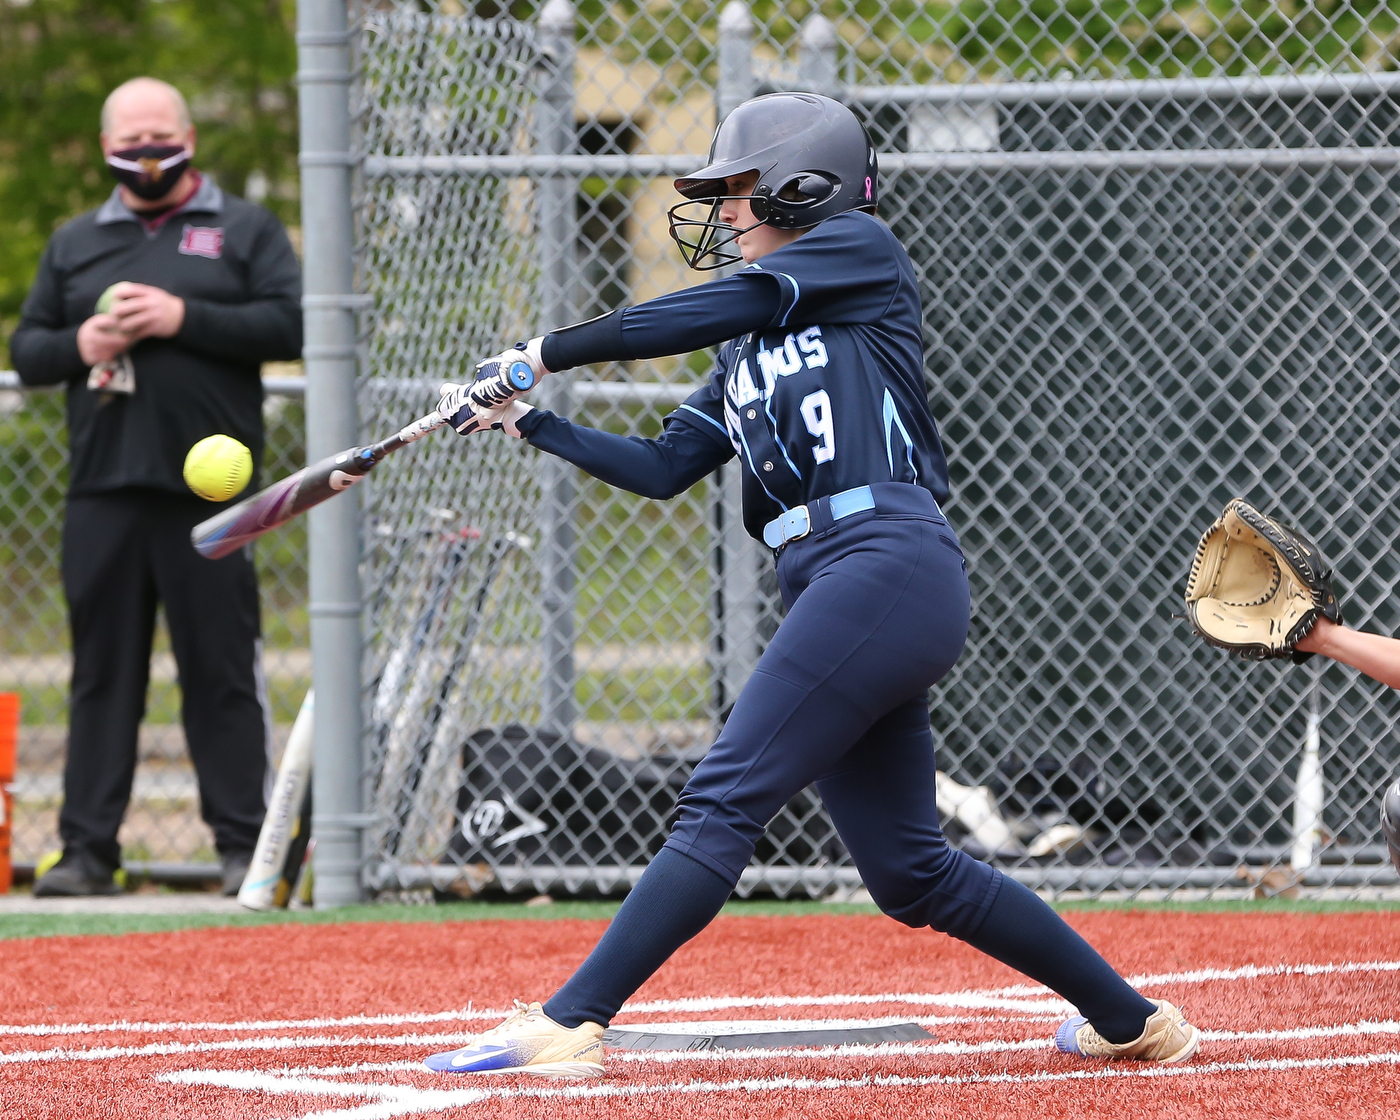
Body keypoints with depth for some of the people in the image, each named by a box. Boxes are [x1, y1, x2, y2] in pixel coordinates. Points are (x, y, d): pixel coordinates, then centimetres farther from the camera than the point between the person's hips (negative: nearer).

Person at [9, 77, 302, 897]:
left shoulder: (244, 230, 9)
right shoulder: (75, 244, 19)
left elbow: (289, 326, -3)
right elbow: (26, 350, 17)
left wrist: (184, 319, -12)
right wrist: (78, 345, -4)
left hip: (210, 491, -3)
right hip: (103, 490, 3)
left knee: (223, 673, -3)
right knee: (103, 672, 3)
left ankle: (245, 846, 0)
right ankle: (88, 850, 4)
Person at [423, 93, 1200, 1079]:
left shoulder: (860, 252, 3)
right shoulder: (751, 350, 26)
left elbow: (705, 311, -7)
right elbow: (662, 468, 21)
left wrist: (548, 353, -1)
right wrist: (524, 420, 13)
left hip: (890, 567, -9)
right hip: (834, 593, 9)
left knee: (724, 802, -15)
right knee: (910, 874, 9)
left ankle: (567, 1026, -21)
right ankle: (1133, 1021, 19)